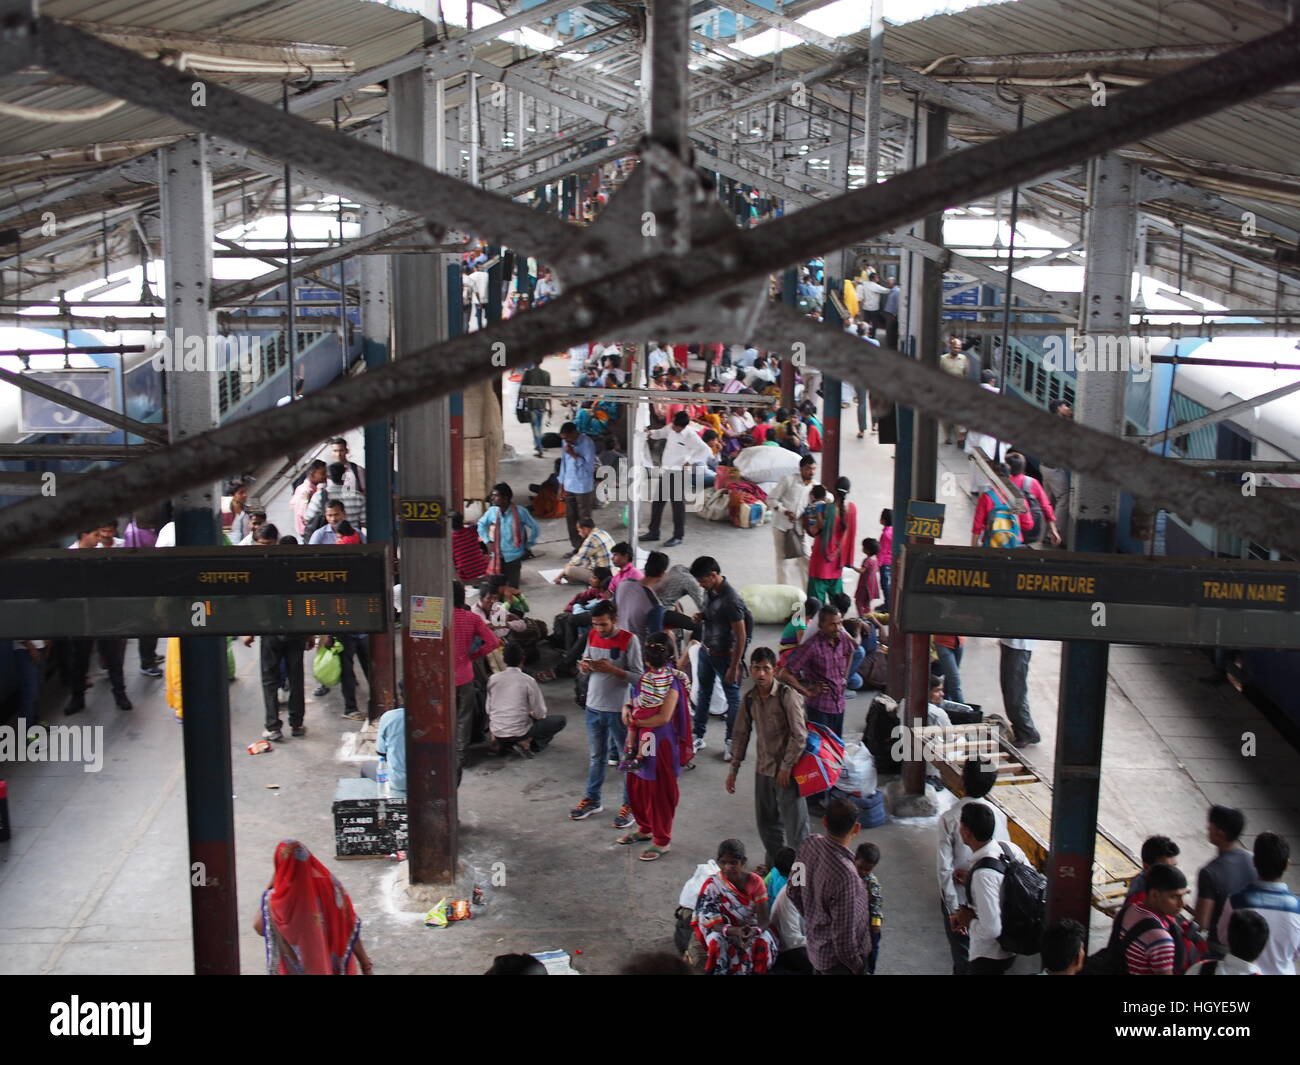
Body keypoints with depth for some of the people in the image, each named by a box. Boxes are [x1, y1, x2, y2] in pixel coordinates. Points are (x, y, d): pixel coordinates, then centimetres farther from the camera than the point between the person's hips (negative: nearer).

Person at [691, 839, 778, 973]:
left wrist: (754, 931, -40)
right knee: (717, 941, -34)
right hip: (720, 929, -1)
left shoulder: (755, 881, -13)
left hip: (750, 929, 1)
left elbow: (763, 920, -15)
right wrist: (734, 931, -39)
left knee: (764, 941, -30)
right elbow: (710, 921, -19)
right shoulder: (712, 885, -16)